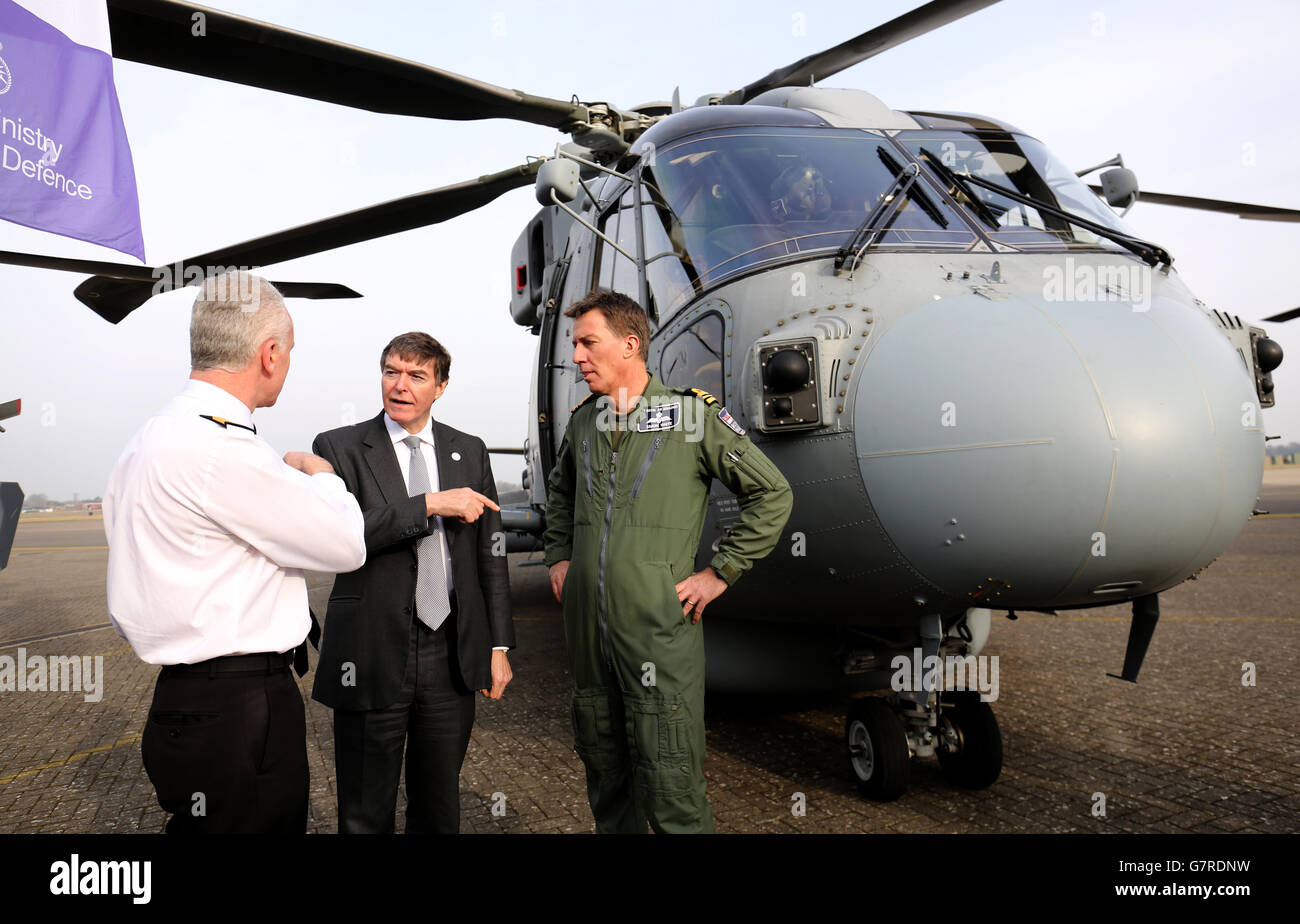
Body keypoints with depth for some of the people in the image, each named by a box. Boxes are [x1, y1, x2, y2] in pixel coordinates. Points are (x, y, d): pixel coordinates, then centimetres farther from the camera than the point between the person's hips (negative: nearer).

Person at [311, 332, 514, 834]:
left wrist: (499, 645, 6)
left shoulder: (470, 451, 8)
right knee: (365, 814, 12)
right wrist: (430, 505, -22)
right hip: (373, 657, -3)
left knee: (440, 807, 17)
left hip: (452, 657, 3)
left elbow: (490, 553, 9)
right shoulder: (340, 448, -2)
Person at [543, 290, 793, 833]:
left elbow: (772, 494, -3)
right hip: (586, 626, 6)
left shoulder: (691, 414, -6)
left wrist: (721, 572, -6)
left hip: (659, 630, -5)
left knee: (670, 787, -1)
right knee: (603, 773, 18)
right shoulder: (582, 421, 10)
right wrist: (558, 556, 18)